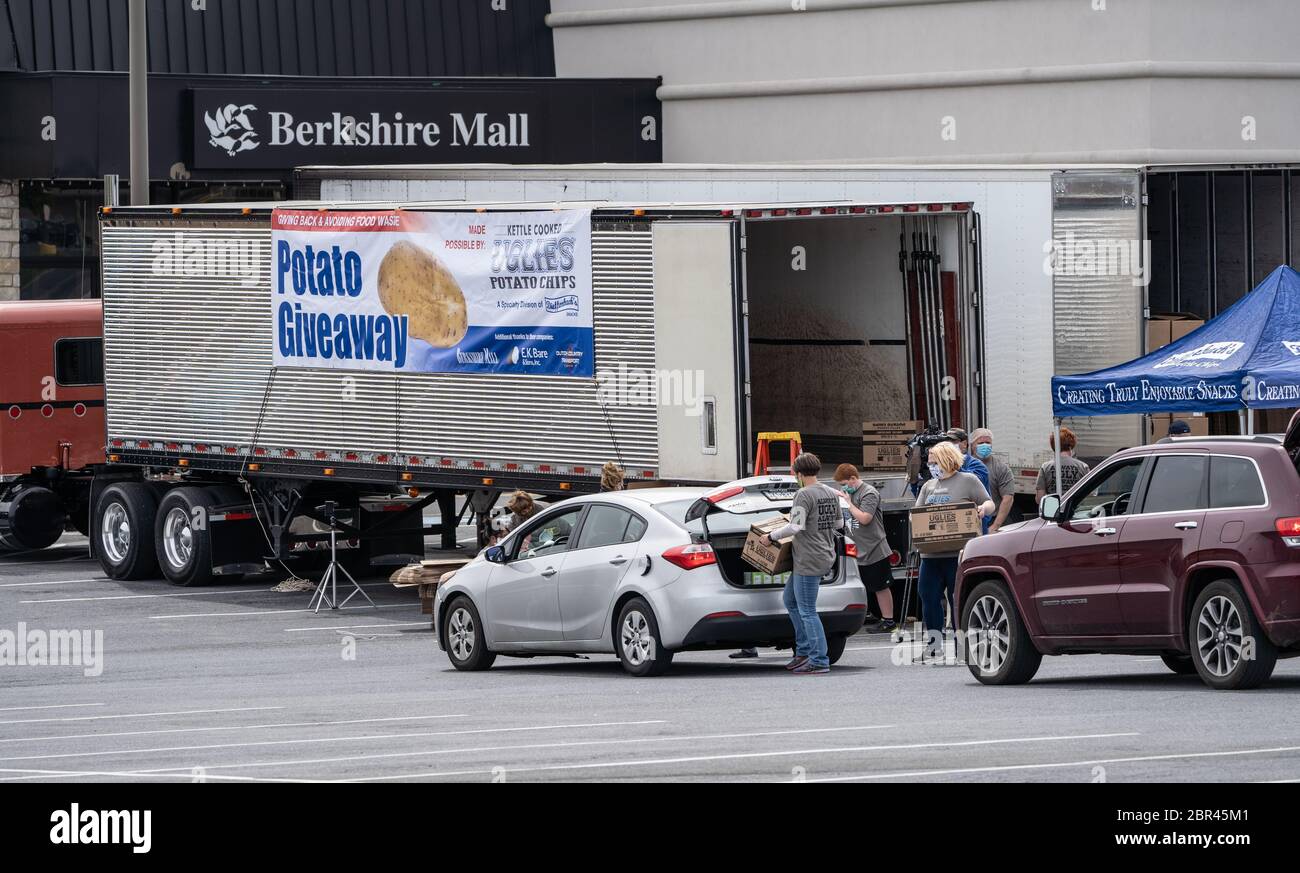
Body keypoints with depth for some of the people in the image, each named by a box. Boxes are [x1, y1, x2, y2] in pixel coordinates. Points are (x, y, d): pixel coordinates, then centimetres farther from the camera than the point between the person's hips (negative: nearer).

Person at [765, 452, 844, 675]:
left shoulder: (805, 495, -17)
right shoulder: (831, 493, 9)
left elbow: (796, 527, -23)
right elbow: (839, 524, 17)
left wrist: (772, 536, -10)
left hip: (809, 561, -10)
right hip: (826, 557, 10)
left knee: (807, 611, -5)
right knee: (790, 599, 22)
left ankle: (819, 661, -5)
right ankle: (804, 651, 22)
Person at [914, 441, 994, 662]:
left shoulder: (968, 481, 5)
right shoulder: (929, 486, 22)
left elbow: (989, 504, 4)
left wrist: (983, 508, -18)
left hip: (957, 553, -6)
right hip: (931, 552, 6)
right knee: (928, 596, 1)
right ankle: (934, 647, 7)